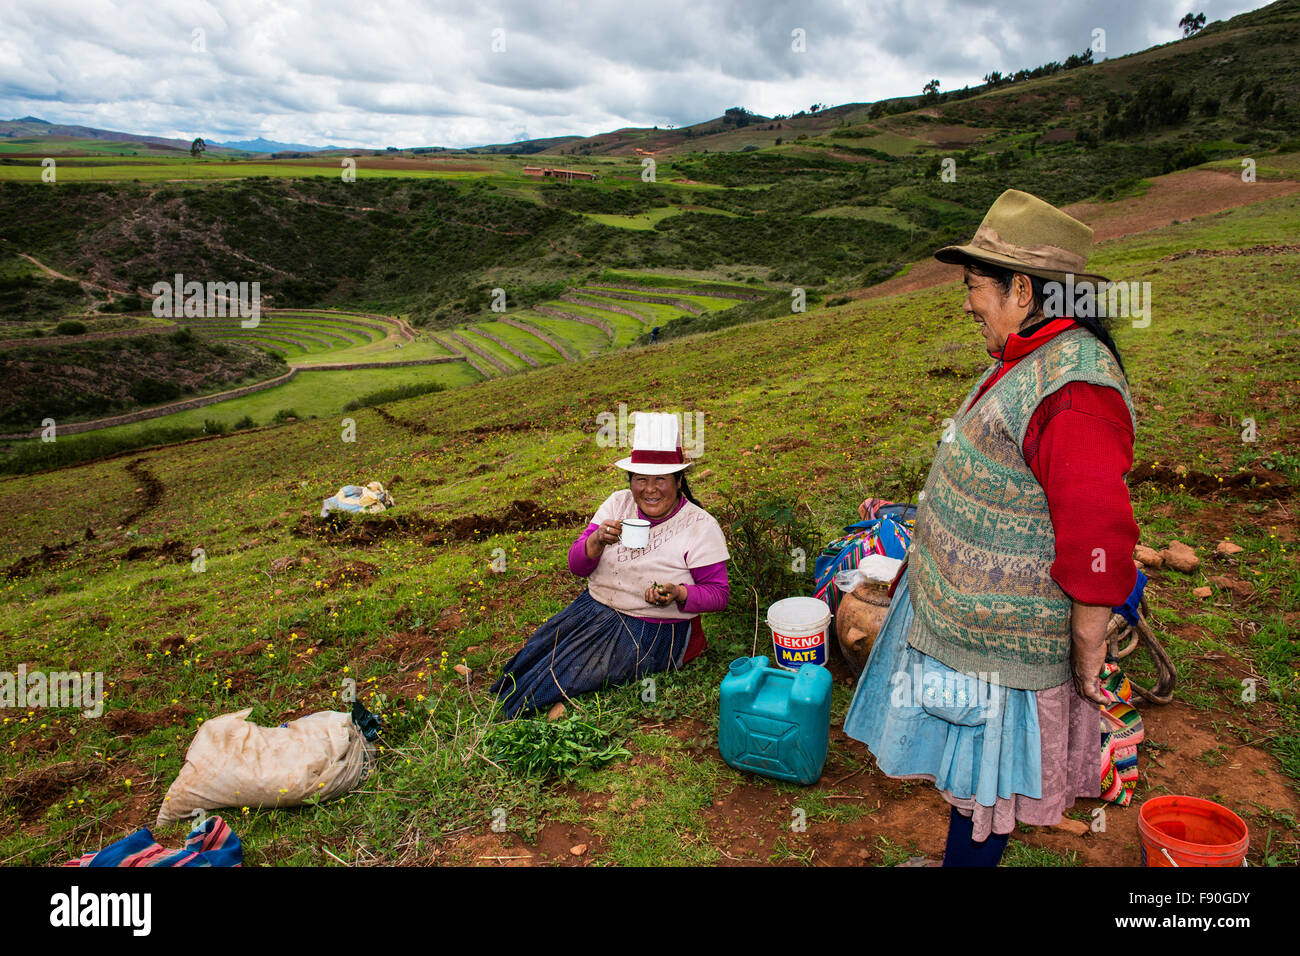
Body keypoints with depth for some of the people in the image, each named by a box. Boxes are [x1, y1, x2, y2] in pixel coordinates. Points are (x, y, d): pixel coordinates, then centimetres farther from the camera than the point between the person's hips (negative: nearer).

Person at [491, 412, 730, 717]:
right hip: (595, 608, 5)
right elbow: (577, 566, 2)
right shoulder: (618, 503, 2)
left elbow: (718, 593, -6)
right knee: (537, 653, -15)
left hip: (655, 631, -4)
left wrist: (678, 594, -26)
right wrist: (597, 540, -21)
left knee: (571, 674, -20)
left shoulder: (700, 526, -9)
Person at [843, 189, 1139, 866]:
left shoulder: (1074, 391, -27)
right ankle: (960, 859, 45)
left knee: (980, 771, 9)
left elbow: (1098, 538, -28)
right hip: (957, 609, 10)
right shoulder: (1025, 362, 7)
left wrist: (1086, 651, -19)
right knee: (965, 756, 25)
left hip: (999, 634, -10)